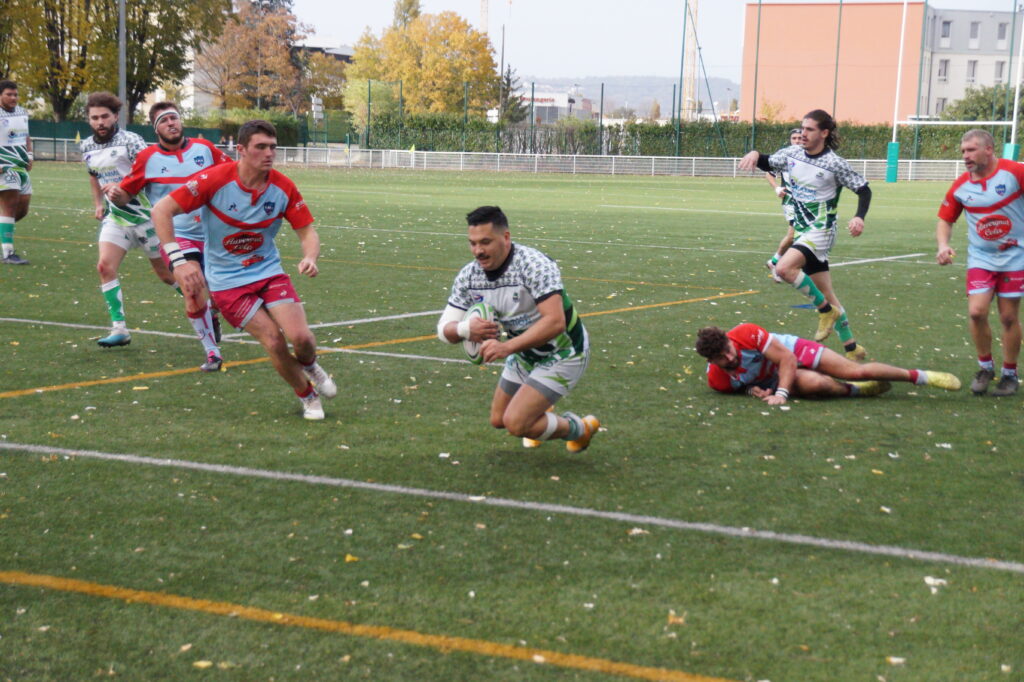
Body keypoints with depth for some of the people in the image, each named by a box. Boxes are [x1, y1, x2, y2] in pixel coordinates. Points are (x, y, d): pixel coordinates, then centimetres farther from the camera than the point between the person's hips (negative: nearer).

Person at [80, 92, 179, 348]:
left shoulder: (130, 141, -15)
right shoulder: (87, 147, 6)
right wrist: (98, 203, 22)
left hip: (144, 213, -5)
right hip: (115, 216, 5)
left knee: (166, 273, 5)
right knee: (105, 266, -14)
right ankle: (119, 329, -10)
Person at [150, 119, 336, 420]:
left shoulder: (284, 188, -8)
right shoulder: (215, 180, -19)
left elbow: (307, 232, 0)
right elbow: (161, 210, -19)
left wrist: (310, 257, -23)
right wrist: (178, 259, -29)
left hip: (269, 271, 3)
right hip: (227, 280, -3)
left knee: (301, 337, -15)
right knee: (274, 343, -16)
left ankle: (309, 365, 25)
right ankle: (308, 396, 13)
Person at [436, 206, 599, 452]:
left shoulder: (535, 265, -30)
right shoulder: (468, 276, -10)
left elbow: (554, 321, -40)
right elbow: (444, 328, -9)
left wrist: (508, 347, -48)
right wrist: (466, 328, -34)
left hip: (562, 355, -7)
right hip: (525, 354, 7)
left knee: (516, 423, -16)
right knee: (498, 420, 16)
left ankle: (579, 428, 11)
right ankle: (542, 415, 49)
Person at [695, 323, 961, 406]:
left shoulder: (746, 333, -32)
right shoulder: (717, 380, -23)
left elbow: (787, 358, -23)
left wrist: (781, 392, -30)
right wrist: (751, 388, -20)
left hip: (793, 350, -1)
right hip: (770, 380, 1)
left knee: (857, 371, -11)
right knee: (814, 384, -34)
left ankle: (921, 376, 7)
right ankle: (856, 390, -2)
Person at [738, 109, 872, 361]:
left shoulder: (835, 163, -13)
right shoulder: (792, 153, 3)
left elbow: (864, 190, -6)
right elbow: (768, 164, 20)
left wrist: (859, 217, -23)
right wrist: (755, 154, -3)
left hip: (821, 231, -7)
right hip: (802, 231, 7)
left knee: (784, 267, -28)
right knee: (827, 294, 10)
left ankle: (826, 310, -9)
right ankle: (851, 347, 20)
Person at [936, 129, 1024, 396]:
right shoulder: (961, 186, -1)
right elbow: (945, 219, 10)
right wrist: (943, 245, -8)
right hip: (980, 258, 3)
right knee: (976, 311, -11)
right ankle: (985, 367, 11)